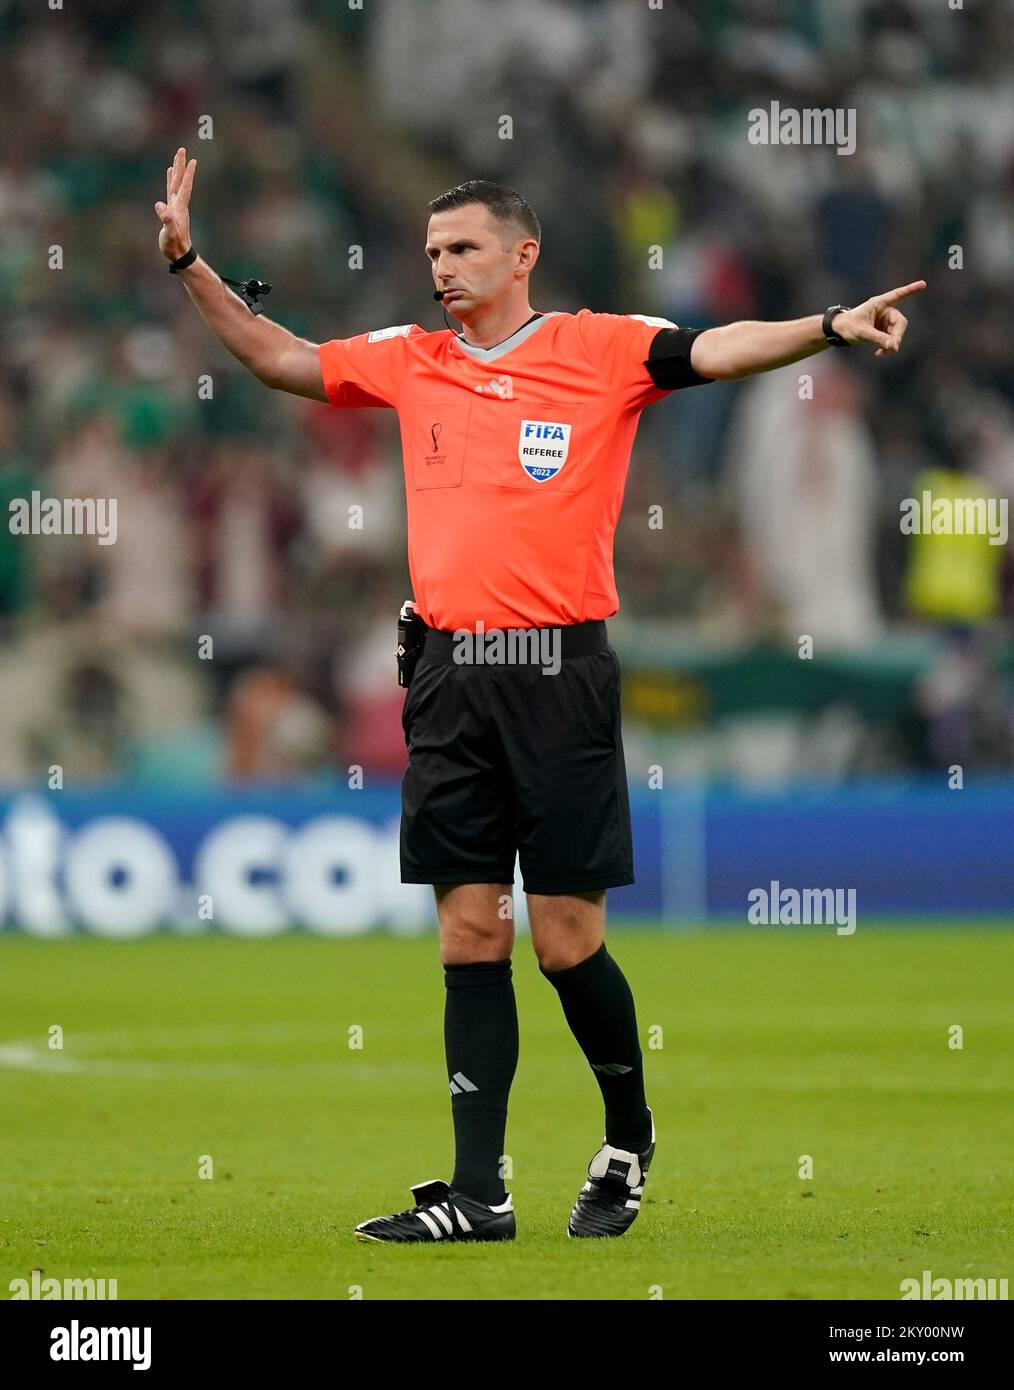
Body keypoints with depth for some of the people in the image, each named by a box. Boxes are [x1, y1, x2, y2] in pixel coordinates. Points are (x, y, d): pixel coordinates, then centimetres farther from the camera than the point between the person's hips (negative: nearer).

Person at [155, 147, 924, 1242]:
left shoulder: (601, 348, 0)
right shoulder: (410, 361, 14)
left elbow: (720, 349, -11)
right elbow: (279, 358, 23)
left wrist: (832, 326, -27)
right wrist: (187, 263, 15)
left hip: (557, 670, -4)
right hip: (450, 674, 4)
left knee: (567, 942, -3)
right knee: (470, 935, 3)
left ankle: (629, 1140, 21)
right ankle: (478, 1194, 5)